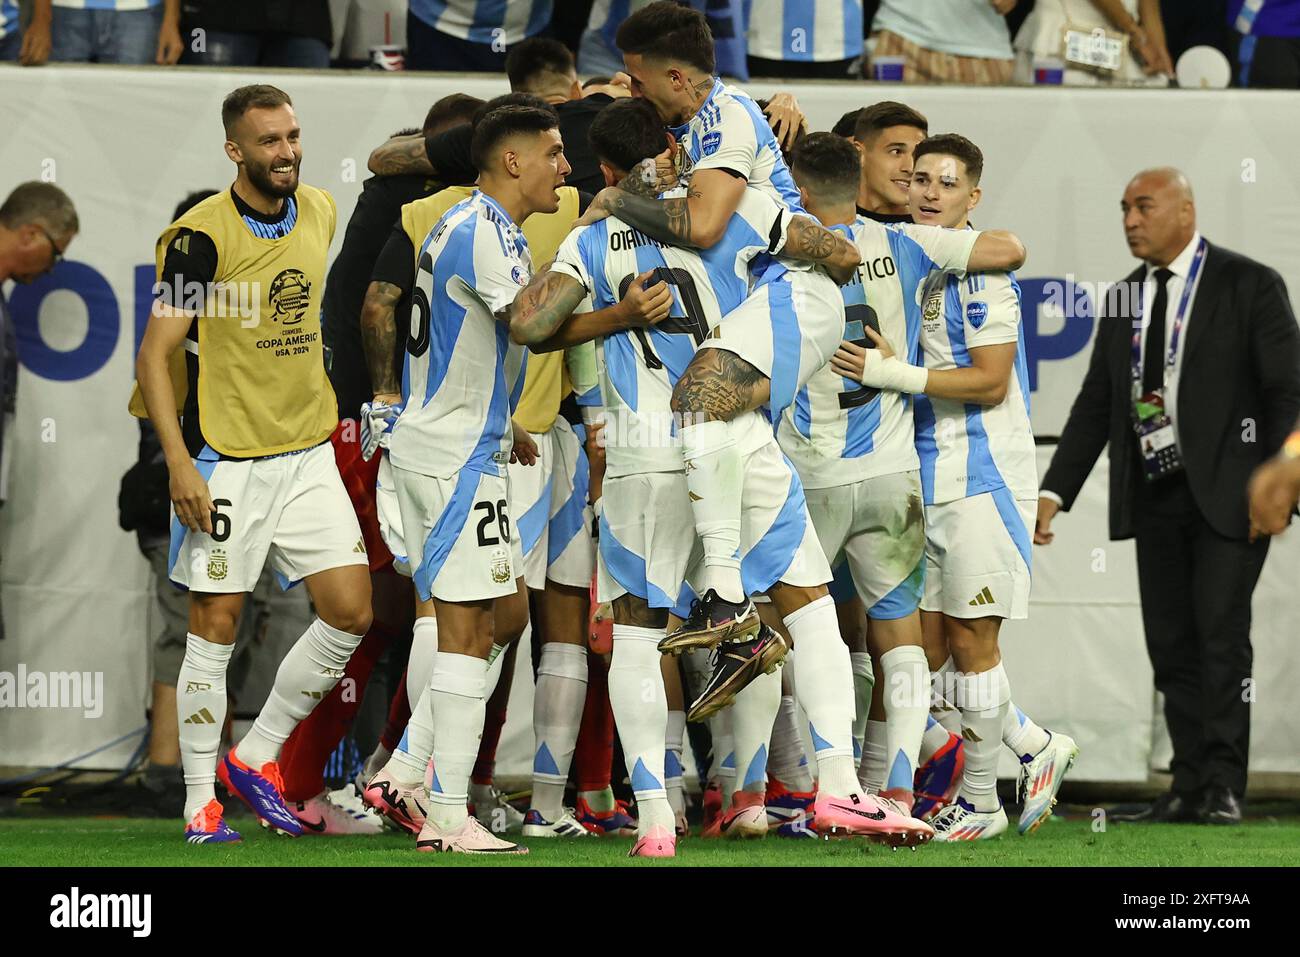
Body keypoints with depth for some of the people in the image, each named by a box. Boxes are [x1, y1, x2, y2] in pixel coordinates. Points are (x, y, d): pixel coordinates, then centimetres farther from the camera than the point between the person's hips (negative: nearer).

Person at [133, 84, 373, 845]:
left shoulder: (321, 212, 6)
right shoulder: (203, 235, -13)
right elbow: (154, 355, -12)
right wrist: (180, 461, -20)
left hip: (307, 453, 6)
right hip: (225, 459, -6)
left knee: (351, 612, -1)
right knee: (217, 625, -1)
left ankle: (255, 758, 14)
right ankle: (201, 803, 8)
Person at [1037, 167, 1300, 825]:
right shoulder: (1123, 301, 12)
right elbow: (1095, 404, 14)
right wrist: (1054, 491, 5)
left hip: (1227, 495, -5)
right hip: (1155, 495, 5)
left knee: (1221, 636, -8)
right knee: (1170, 645, 4)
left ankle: (1223, 788, -3)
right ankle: (1189, 788, 7)